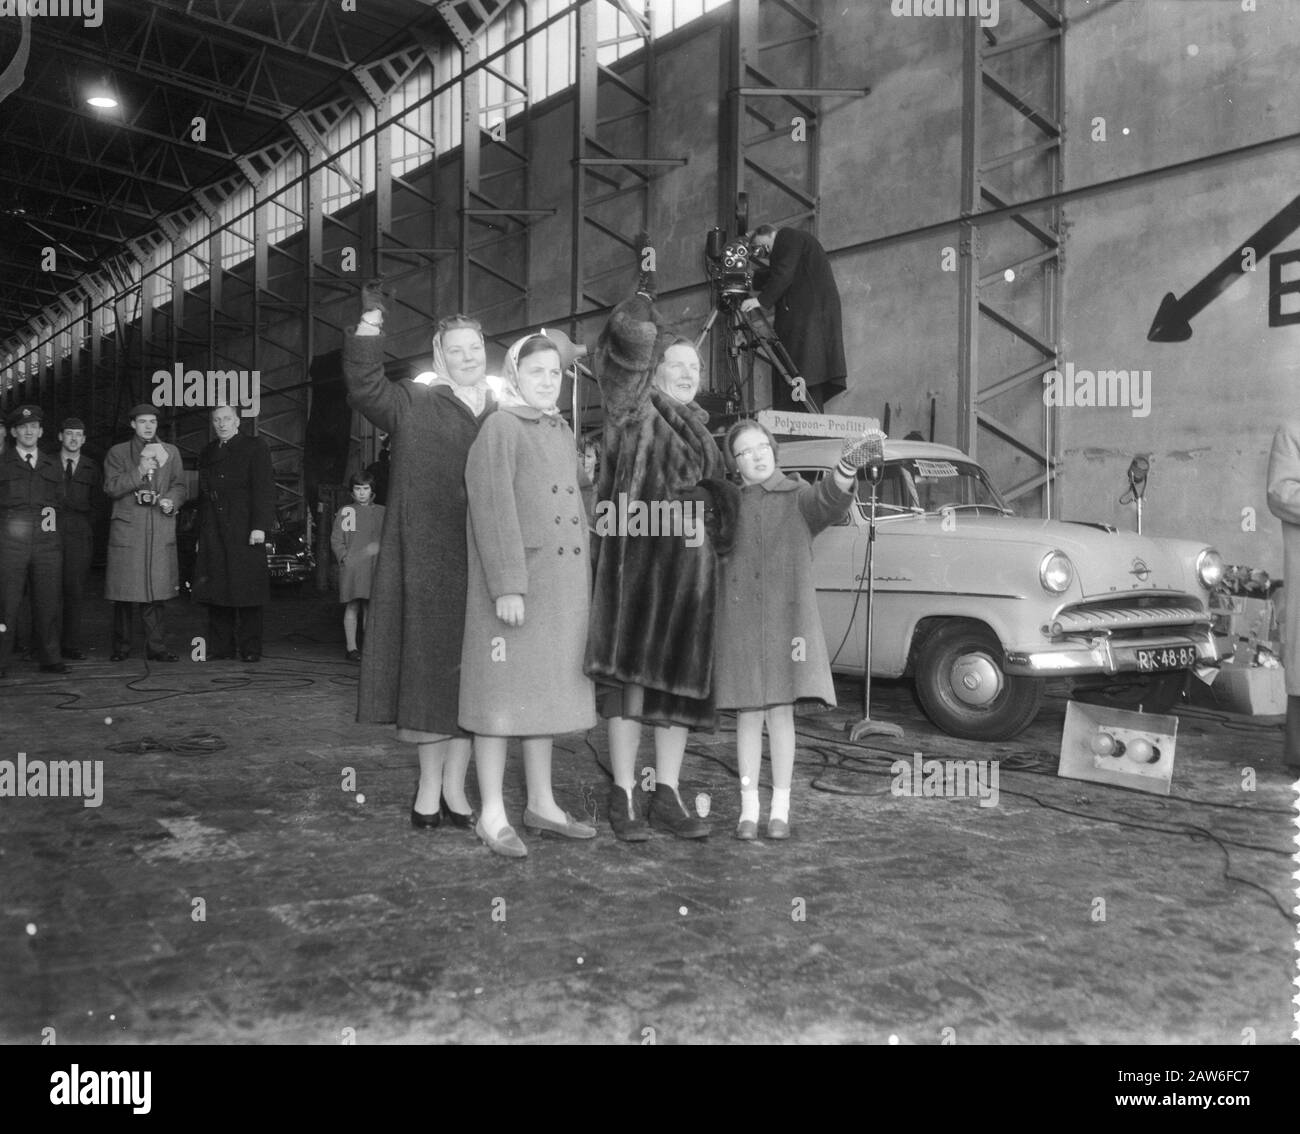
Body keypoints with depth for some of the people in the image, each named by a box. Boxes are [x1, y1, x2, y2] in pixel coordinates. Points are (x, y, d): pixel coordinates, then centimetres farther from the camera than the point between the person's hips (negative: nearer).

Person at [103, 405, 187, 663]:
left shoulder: (171, 452, 18)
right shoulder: (117, 453, 10)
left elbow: (179, 486, 15)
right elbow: (111, 488, -1)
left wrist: (172, 501, -6)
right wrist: (138, 472, -12)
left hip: (161, 530, 2)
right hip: (127, 528, -1)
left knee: (156, 588, -1)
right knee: (125, 589, -2)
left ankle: (156, 647, 2)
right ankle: (121, 647, 8)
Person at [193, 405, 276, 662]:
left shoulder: (255, 447, 3)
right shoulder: (207, 453, 20)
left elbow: (264, 489, -5)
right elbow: (203, 494, 20)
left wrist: (259, 526, -14)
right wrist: (201, 532, 14)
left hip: (244, 532, -5)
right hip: (213, 535, 5)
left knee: (247, 590, -4)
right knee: (216, 591, 3)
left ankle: (250, 648, 1)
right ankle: (221, 647, 9)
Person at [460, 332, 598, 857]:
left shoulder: (562, 433, 16)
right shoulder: (499, 428, -8)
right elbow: (493, 511, -16)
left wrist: (581, 584, 15)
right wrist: (508, 587, -22)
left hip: (561, 585, 8)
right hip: (511, 581, -7)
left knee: (545, 690, 13)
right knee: (502, 693, -2)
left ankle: (541, 803, 22)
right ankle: (492, 815, 5)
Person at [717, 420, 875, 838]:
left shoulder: (799, 497, 3)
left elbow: (831, 499, -20)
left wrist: (848, 467, -39)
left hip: (786, 616, -1)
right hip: (739, 619, 1)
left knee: (780, 712, 0)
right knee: (748, 715, 4)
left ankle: (780, 810, 9)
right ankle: (749, 810, 11)